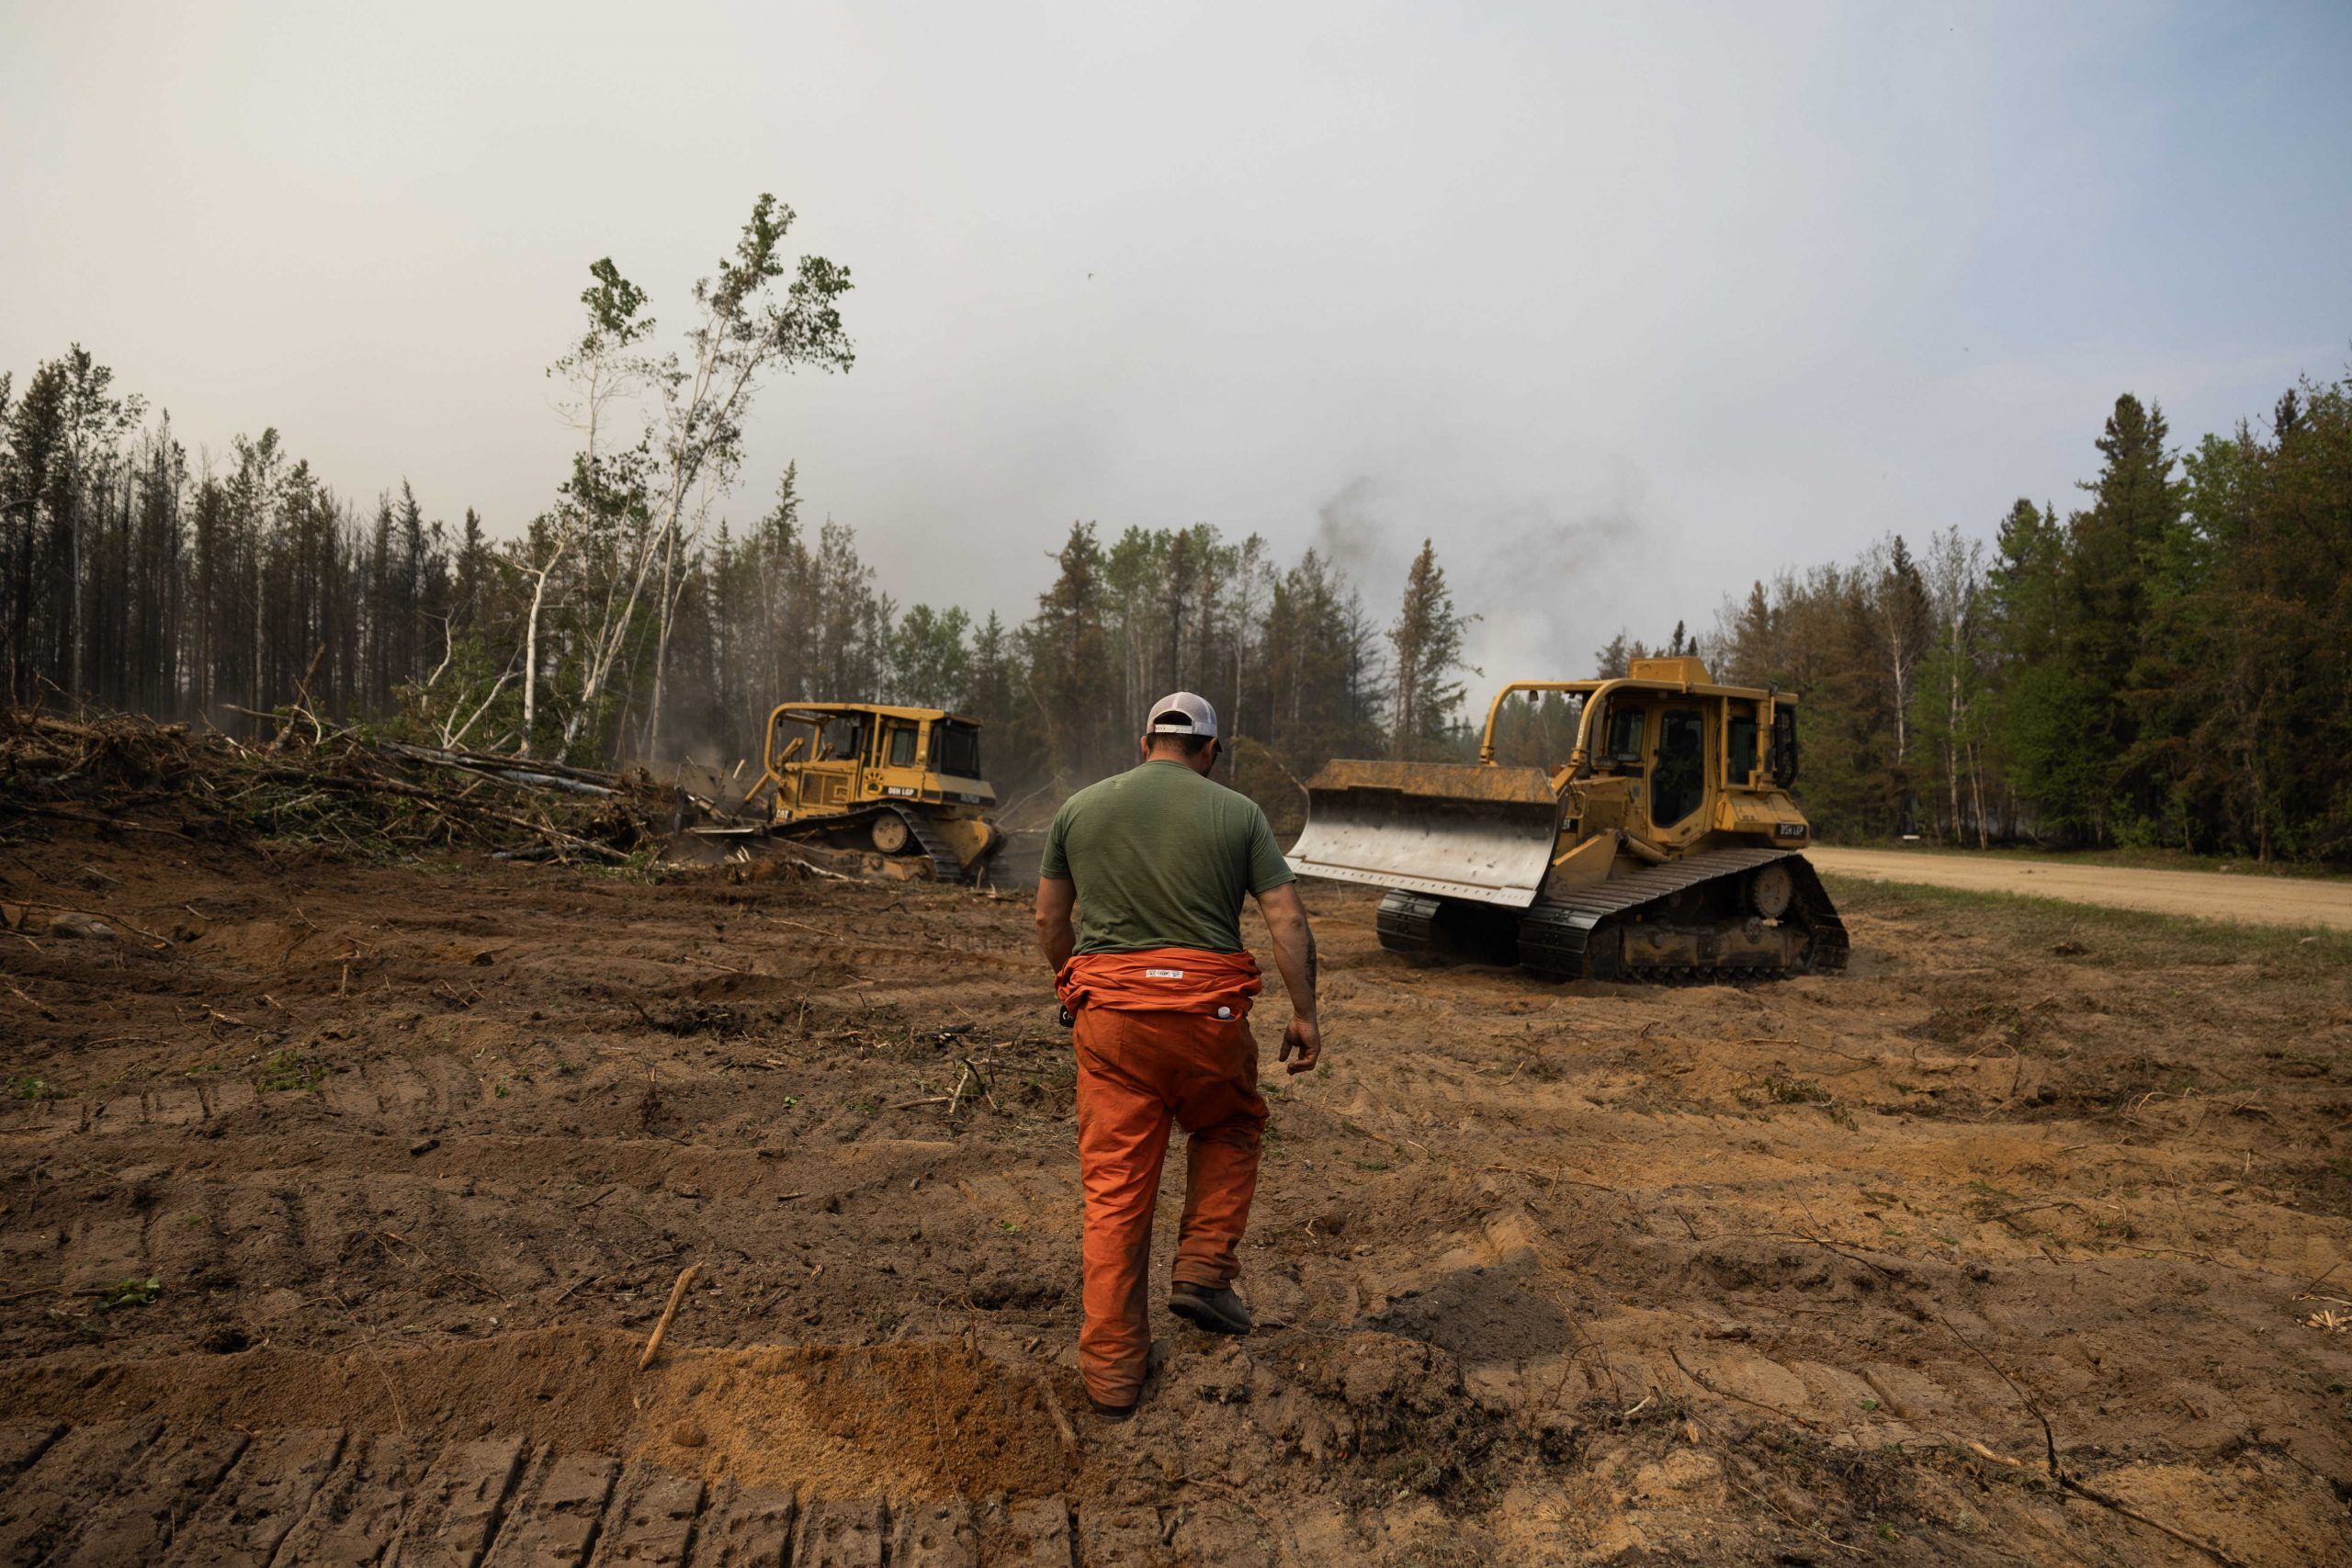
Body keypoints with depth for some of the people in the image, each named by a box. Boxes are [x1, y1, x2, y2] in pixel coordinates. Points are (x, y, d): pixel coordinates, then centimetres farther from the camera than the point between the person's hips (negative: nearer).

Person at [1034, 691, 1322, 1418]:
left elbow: (1049, 920, 12)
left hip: (1108, 1011, 1)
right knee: (1229, 1130, 28)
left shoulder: (1079, 808, 8)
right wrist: (1305, 1016, 5)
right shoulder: (1238, 814, 2)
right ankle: (1203, 1271, 17)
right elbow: (1288, 922, -3)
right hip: (1206, 1009, -1)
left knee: (1115, 1188, 8)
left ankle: (1113, 1367, 15)